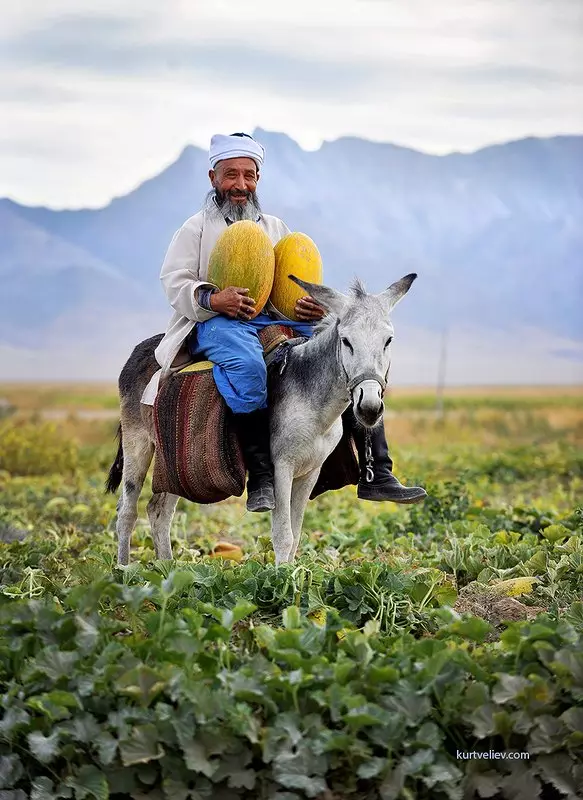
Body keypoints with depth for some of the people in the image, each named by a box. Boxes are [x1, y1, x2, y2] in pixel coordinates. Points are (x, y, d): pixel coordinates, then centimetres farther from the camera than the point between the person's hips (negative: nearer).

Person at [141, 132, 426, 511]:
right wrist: (213, 299, -22)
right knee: (248, 367, -42)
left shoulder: (276, 228, 24)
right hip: (218, 324, -5)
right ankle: (260, 476, -40)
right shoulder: (196, 229, 11)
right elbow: (175, 282, -1)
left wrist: (317, 305, -2)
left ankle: (376, 475, -15)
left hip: (278, 320, 5)